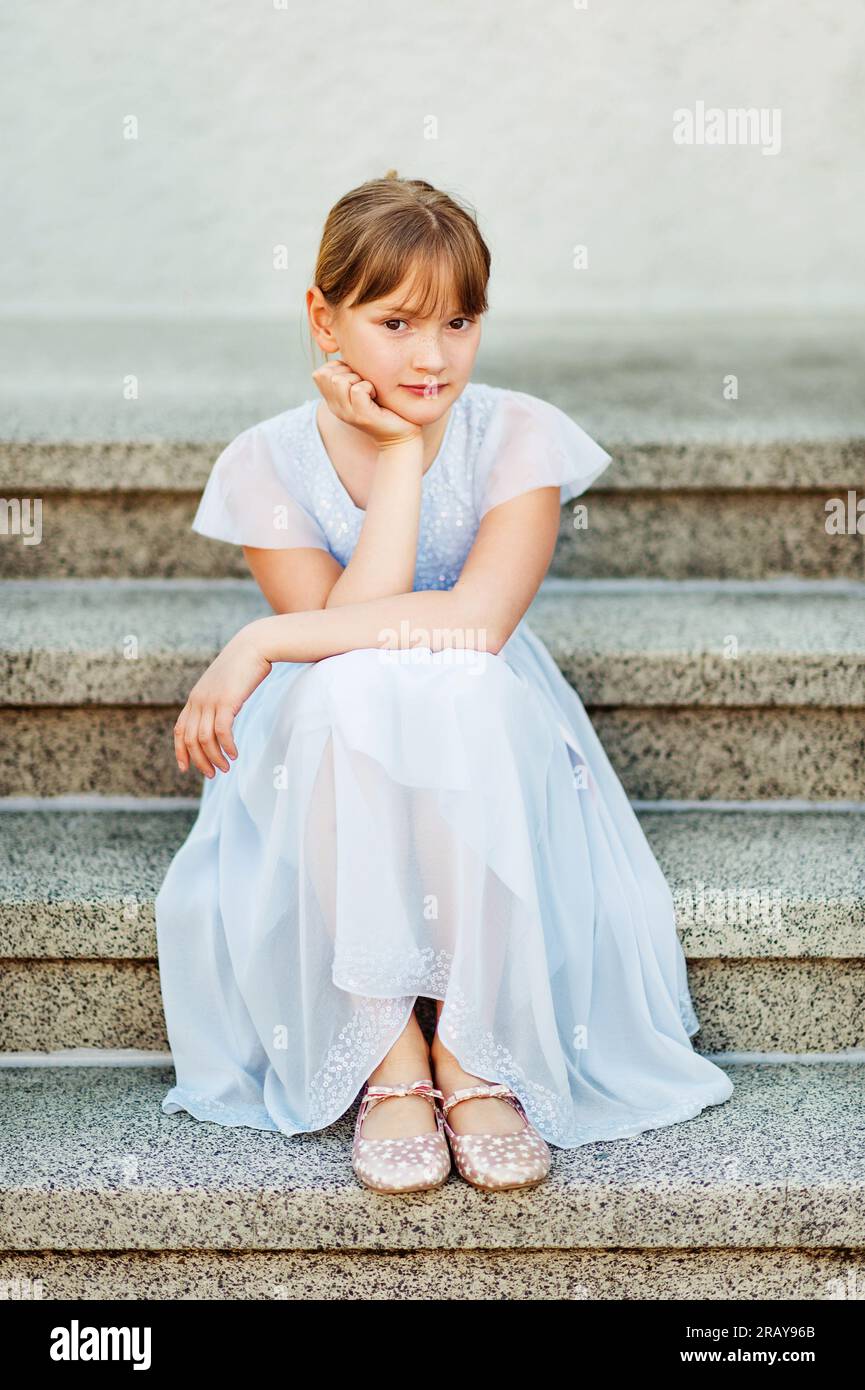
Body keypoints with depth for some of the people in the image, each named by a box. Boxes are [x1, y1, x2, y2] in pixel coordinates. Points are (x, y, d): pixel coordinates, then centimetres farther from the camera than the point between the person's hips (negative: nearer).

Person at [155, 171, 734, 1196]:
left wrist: (264, 642, -27)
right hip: (335, 771, 1)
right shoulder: (269, 464, -7)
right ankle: (387, 1055, -26)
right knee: (348, 688, -34)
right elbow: (346, 632, -20)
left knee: (469, 687, -35)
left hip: (495, 764, 0)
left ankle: (476, 1048, -24)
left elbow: (480, 621, -26)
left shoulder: (516, 437, -10)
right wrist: (400, 452, -20)